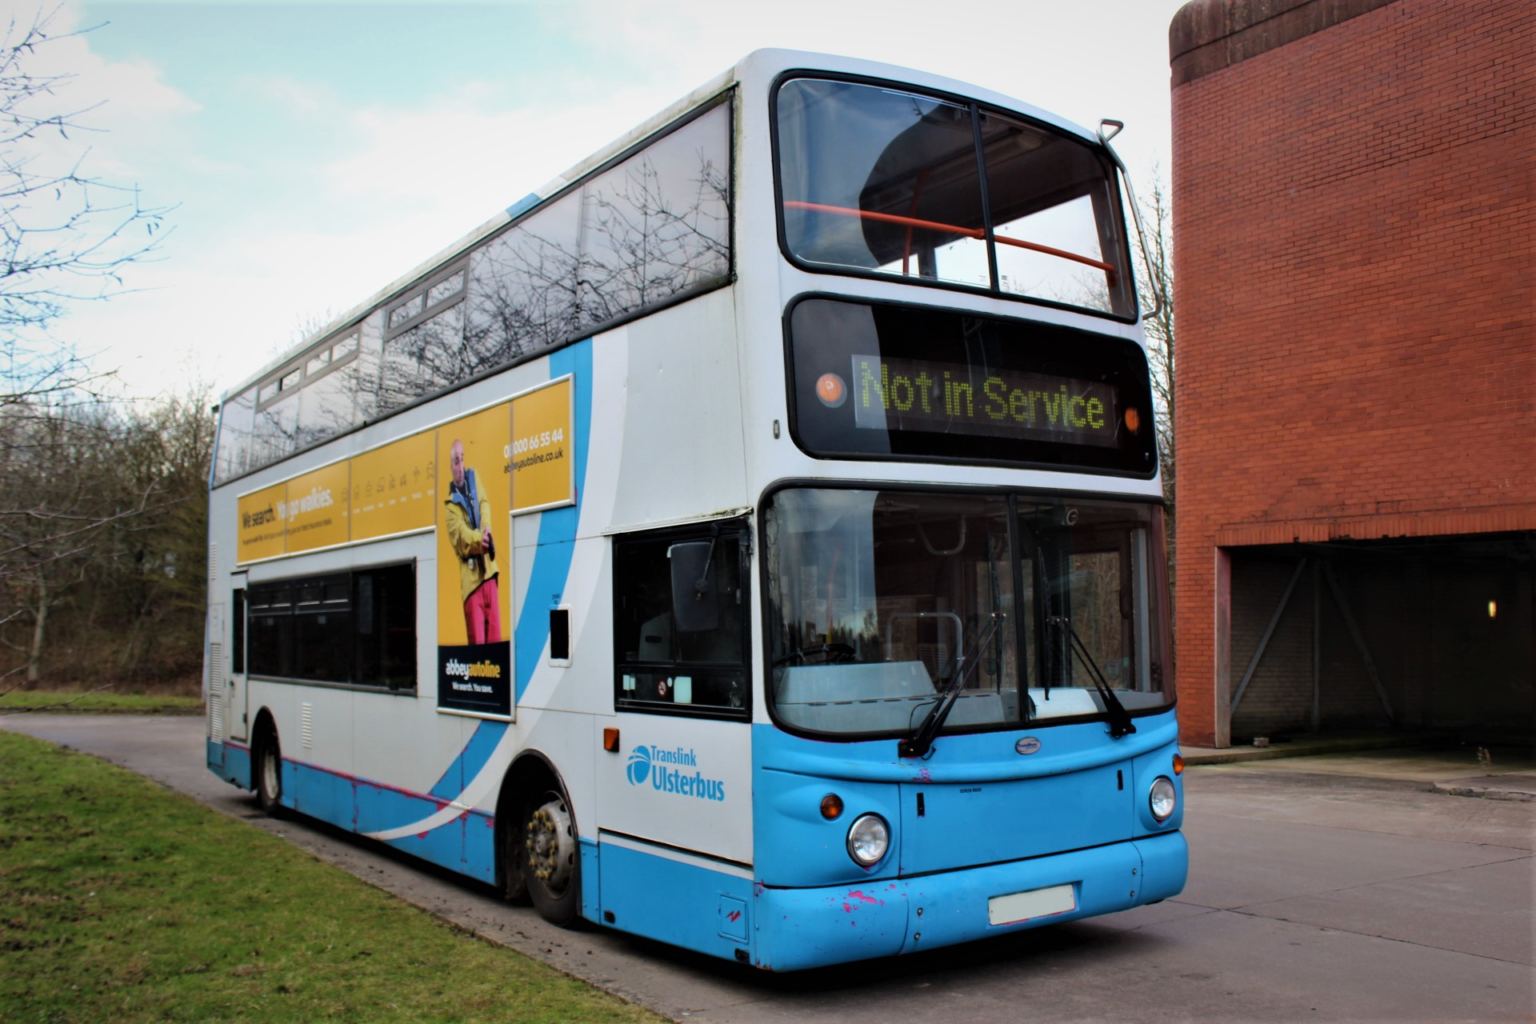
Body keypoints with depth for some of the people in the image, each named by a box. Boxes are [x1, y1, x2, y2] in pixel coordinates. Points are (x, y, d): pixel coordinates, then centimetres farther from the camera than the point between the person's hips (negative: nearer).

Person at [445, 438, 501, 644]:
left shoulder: (473, 478, 15)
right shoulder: (451, 505, 2)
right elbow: (461, 537, -10)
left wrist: (487, 528, -15)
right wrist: (479, 540, -27)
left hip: (487, 568, 4)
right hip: (470, 575, -4)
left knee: (495, 635, 1)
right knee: (477, 639, -8)